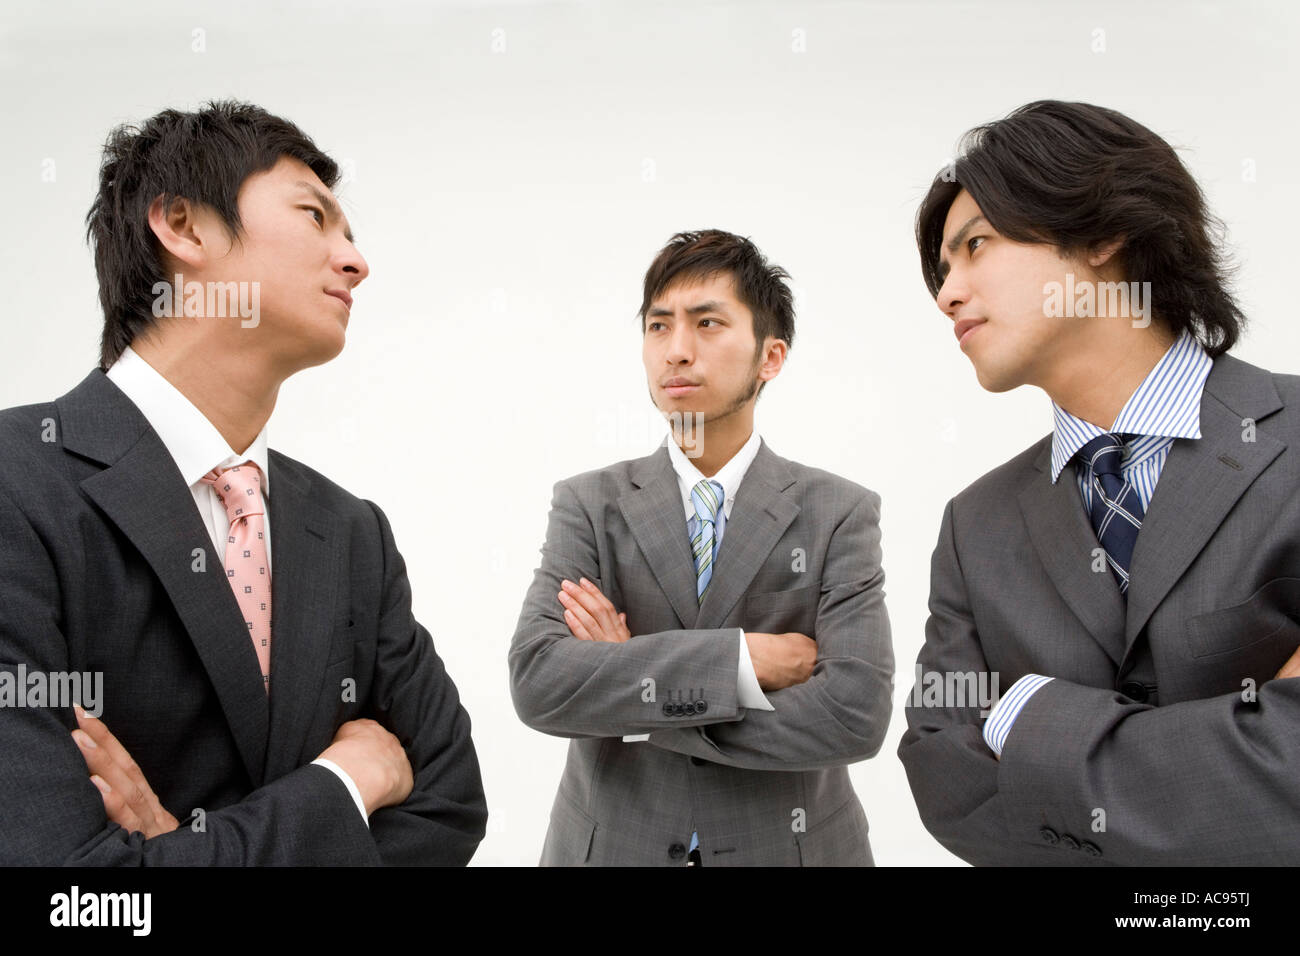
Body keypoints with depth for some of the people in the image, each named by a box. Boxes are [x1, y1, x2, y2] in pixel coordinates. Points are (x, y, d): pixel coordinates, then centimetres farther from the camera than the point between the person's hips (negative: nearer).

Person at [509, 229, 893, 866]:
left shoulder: (840, 514, -9)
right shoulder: (587, 505, -6)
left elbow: (857, 715, -20)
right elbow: (537, 681, -19)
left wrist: (626, 696, -18)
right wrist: (744, 659, -24)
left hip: (786, 845, 0)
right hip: (613, 844, 1)